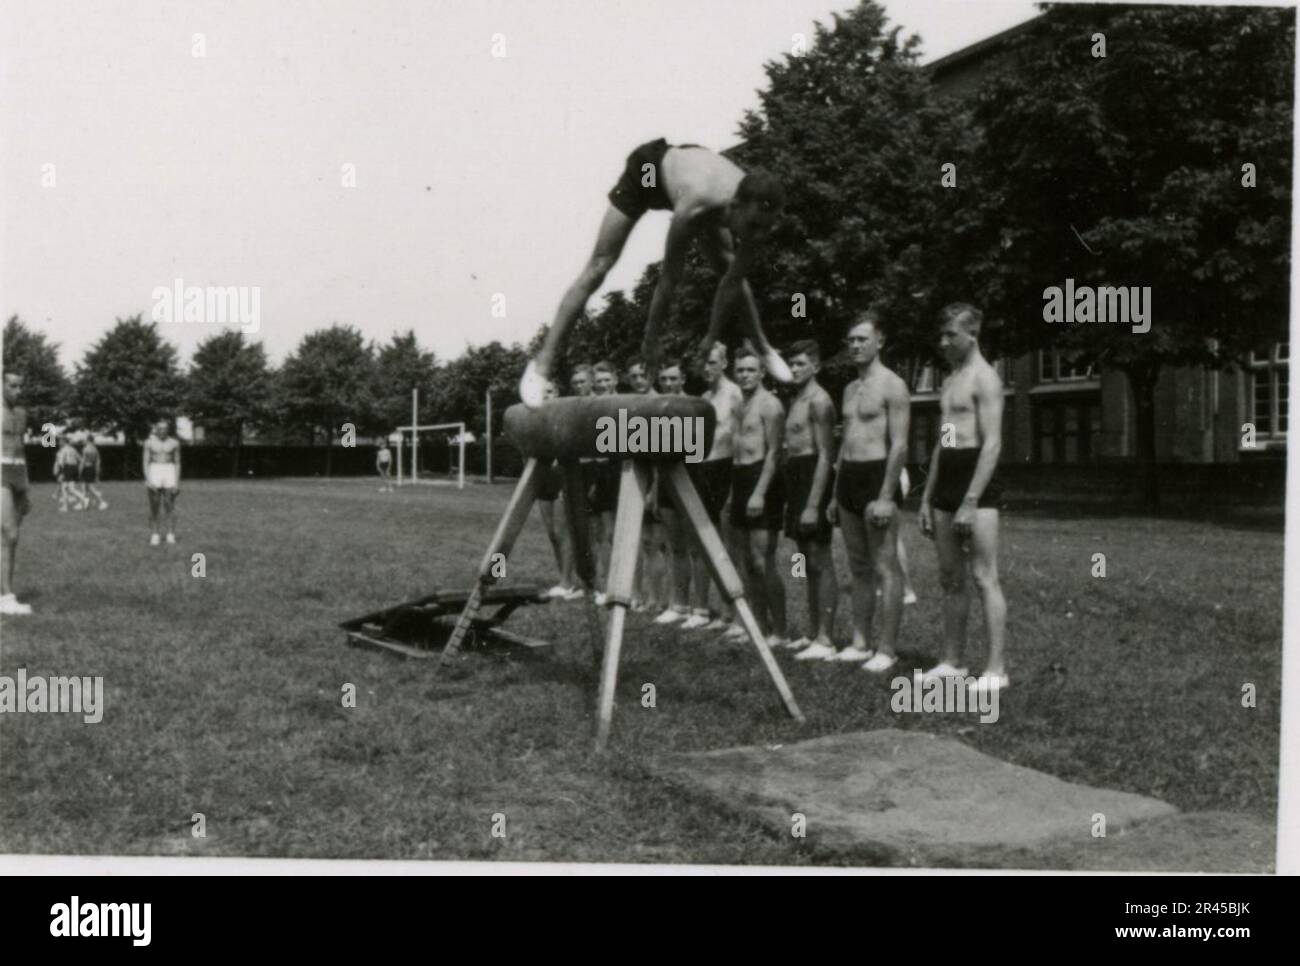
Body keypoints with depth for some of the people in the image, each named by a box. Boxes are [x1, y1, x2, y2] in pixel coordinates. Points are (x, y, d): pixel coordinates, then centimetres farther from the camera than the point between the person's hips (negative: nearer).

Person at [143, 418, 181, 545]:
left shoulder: (174, 443, 5)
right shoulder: (149, 442, 3)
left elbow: (177, 463, 7)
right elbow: (146, 462, 1)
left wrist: (177, 482, 0)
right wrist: (147, 479, -11)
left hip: (169, 473, 0)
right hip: (154, 473, 0)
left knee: (170, 507, -4)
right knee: (154, 508, 0)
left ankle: (171, 536, -1)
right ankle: (154, 536, 4)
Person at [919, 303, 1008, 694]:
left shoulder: (984, 378, -8)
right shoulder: (949, 382, 19)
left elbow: (992, 444, -15)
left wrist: (971, 502, -21)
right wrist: (927, 497, 18)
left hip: (976, 483, -9)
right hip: (945, 483, 9)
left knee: (984, 577, -9)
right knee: (950, 579, 10)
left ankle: (996, 669, -7)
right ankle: (952, 662, 17)